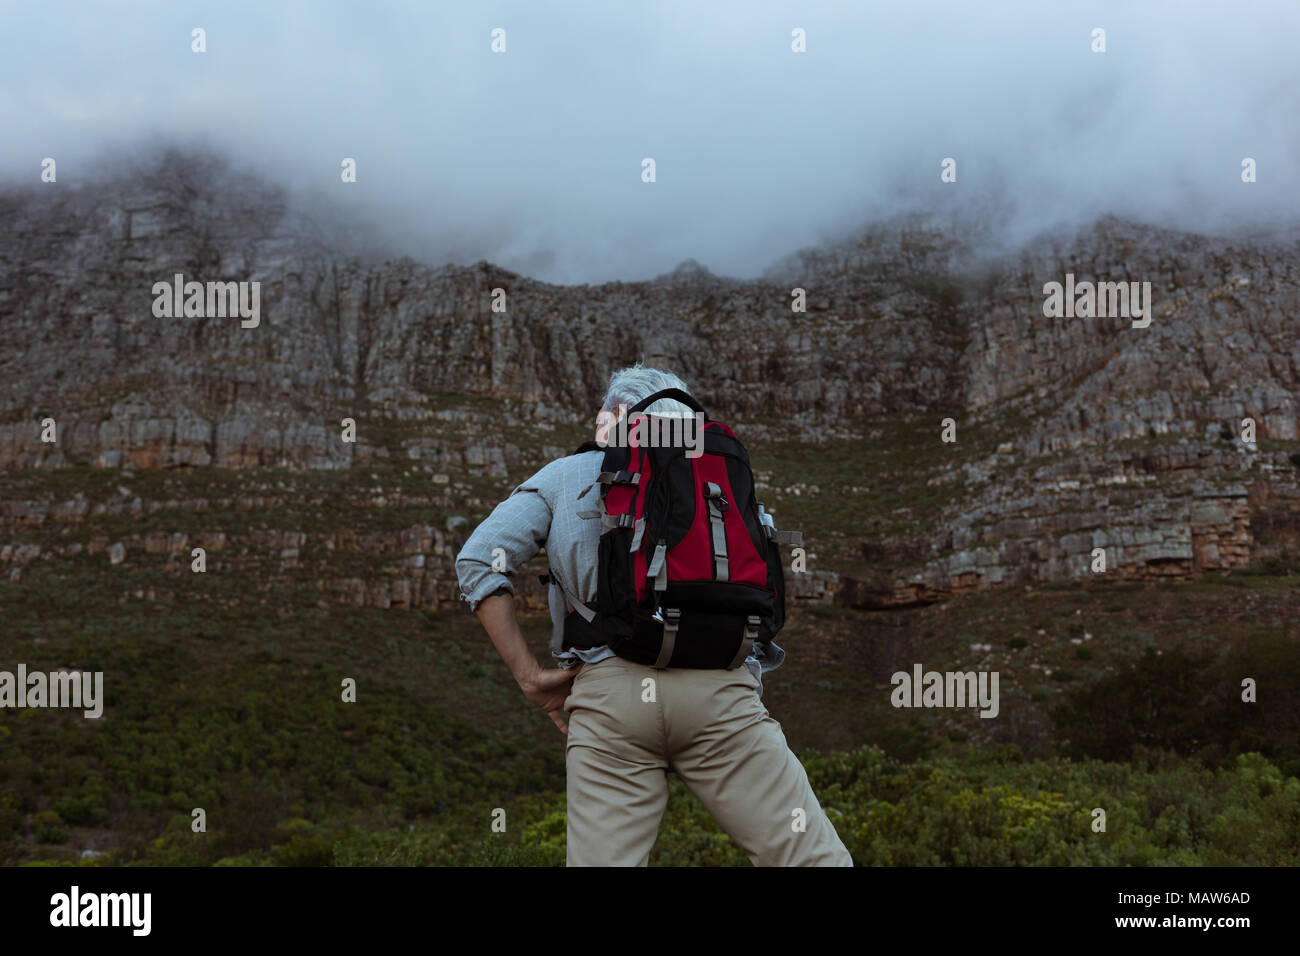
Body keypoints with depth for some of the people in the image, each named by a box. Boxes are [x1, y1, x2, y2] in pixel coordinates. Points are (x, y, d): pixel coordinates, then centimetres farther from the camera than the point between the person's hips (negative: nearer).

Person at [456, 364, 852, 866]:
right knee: (816, 860, 0)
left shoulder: (563, 476, 19)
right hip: (716, 689, 0)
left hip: (606, 692, 0)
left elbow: (479, 560, 7)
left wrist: (529, 675, 7)